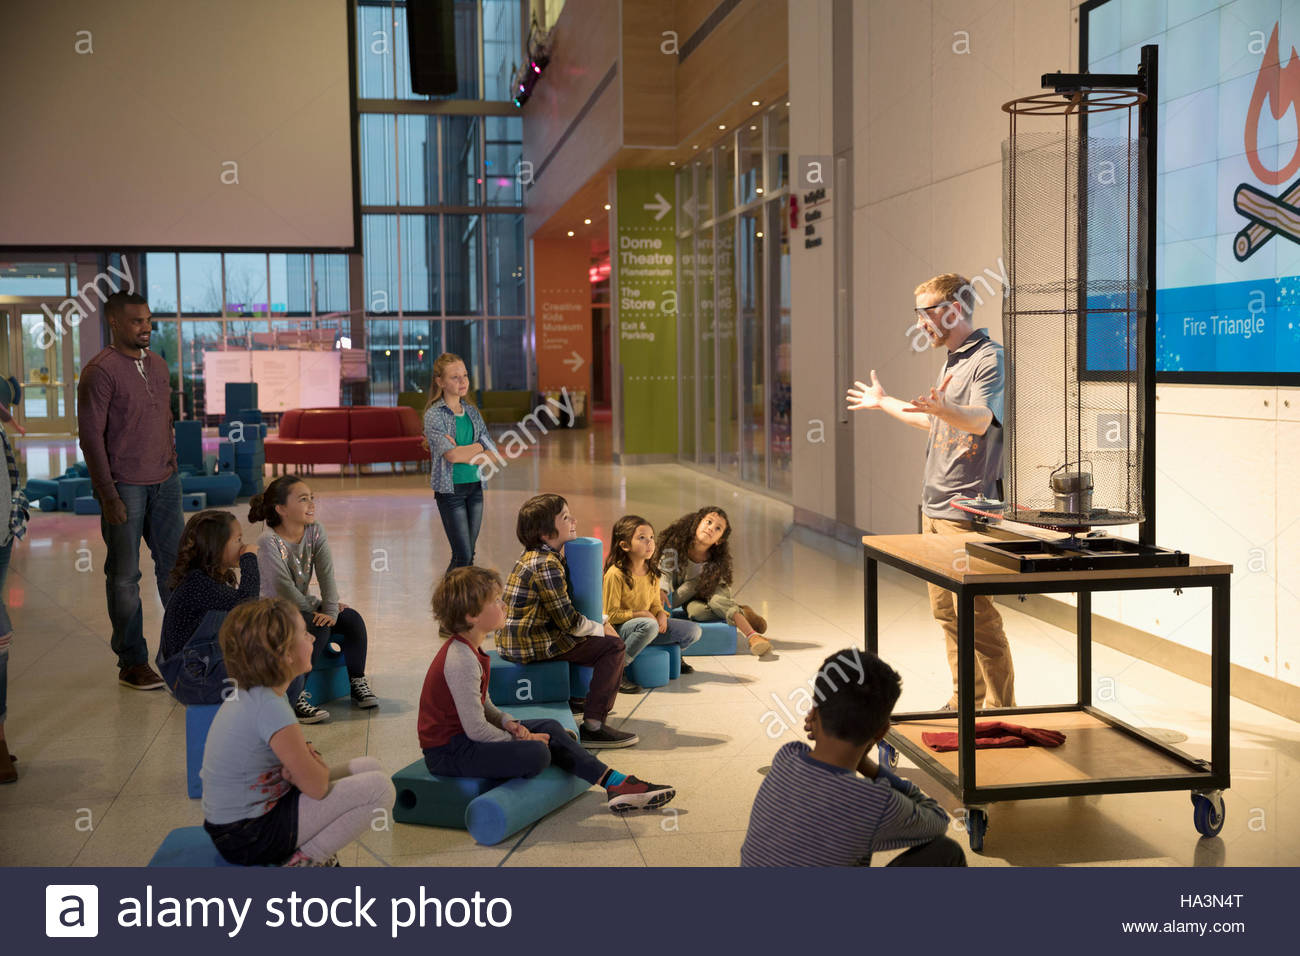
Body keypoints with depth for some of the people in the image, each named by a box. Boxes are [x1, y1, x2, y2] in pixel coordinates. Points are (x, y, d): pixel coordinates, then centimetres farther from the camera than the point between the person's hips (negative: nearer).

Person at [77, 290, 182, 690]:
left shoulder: (158, 365, 11)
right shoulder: (100, 371, -11)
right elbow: (91, 436, -12)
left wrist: (172, 468, 15)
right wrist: (109, 495, -15)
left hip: (164, 482, 6)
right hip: (125, 487, -6)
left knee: (174, 564, 8)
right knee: (124, 576, 3)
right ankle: (132, 663, 11)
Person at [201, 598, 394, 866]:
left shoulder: (247, 694, 3)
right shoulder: (270, 708, -26)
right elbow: (316, 786, -21)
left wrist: (306, 753, -7)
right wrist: (315, 761, 0)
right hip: (248, 837, -10)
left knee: (370, 767, 12)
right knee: (379, 787, -13)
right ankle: (304, 862, -4)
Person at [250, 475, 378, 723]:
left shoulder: (315, 531, -3)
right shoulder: (269, 542, -22)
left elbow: (326, 574, -12)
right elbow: (283, 588, -24)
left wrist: (330, 611, -24)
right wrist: (316, 611, -19)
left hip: (303, 607, 7)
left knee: (352, 619, -11)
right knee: (318, 628, -30)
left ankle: (357, 684, 2)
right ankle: (294, 699, -26)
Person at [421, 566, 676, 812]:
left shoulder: (468, 648, 7)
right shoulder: (461, 660, -26)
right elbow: (476, 729, -26)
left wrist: (507, 723, -4)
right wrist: (520, 739, -12)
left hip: (463, 736, 11)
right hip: (447, 752, -11)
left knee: (549, 728, 10)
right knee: (537, 753, -27)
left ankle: (614, 782, 10)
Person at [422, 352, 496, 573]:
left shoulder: (472, 412, 9)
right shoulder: (434, 414, -9)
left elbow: (492, 452, 3)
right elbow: (451, 455, -21)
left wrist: (461, 451, -11)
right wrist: (476, 449, -6)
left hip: (475, 487, 6)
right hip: (450, 489, -6)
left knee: (468, 555, 8)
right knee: (463, 556, -8)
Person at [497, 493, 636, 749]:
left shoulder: (533, 556, 13)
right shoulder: (546, 565, -20)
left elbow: (564, 607, 22)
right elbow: (568, 620, -21)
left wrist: (601, 622, 11)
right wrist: (601, 629, -4)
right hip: (528, 644, -11)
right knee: (613, 646, -13)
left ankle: (568, 698, 41)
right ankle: (593, 727, -17)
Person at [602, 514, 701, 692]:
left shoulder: (652, 572, 4)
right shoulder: (615, 574, -19)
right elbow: (612, 614, -16)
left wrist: (661, 615, -8)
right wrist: (641, 614, -21)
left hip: (646, 626, 7)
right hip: (620, 629, -7)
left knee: (694, 631, -3)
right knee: (649, 626, -41)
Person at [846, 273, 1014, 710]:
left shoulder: (989, 358, -11)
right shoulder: (952, 360, 19)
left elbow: (979, 420, -28)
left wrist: (941, 407, -49)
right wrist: (884, 403, 44)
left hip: (966, 512, -10)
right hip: (934, 507, 10)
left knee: (976, 616, -9)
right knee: (946, 612, 13)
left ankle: (999, 712, -1)